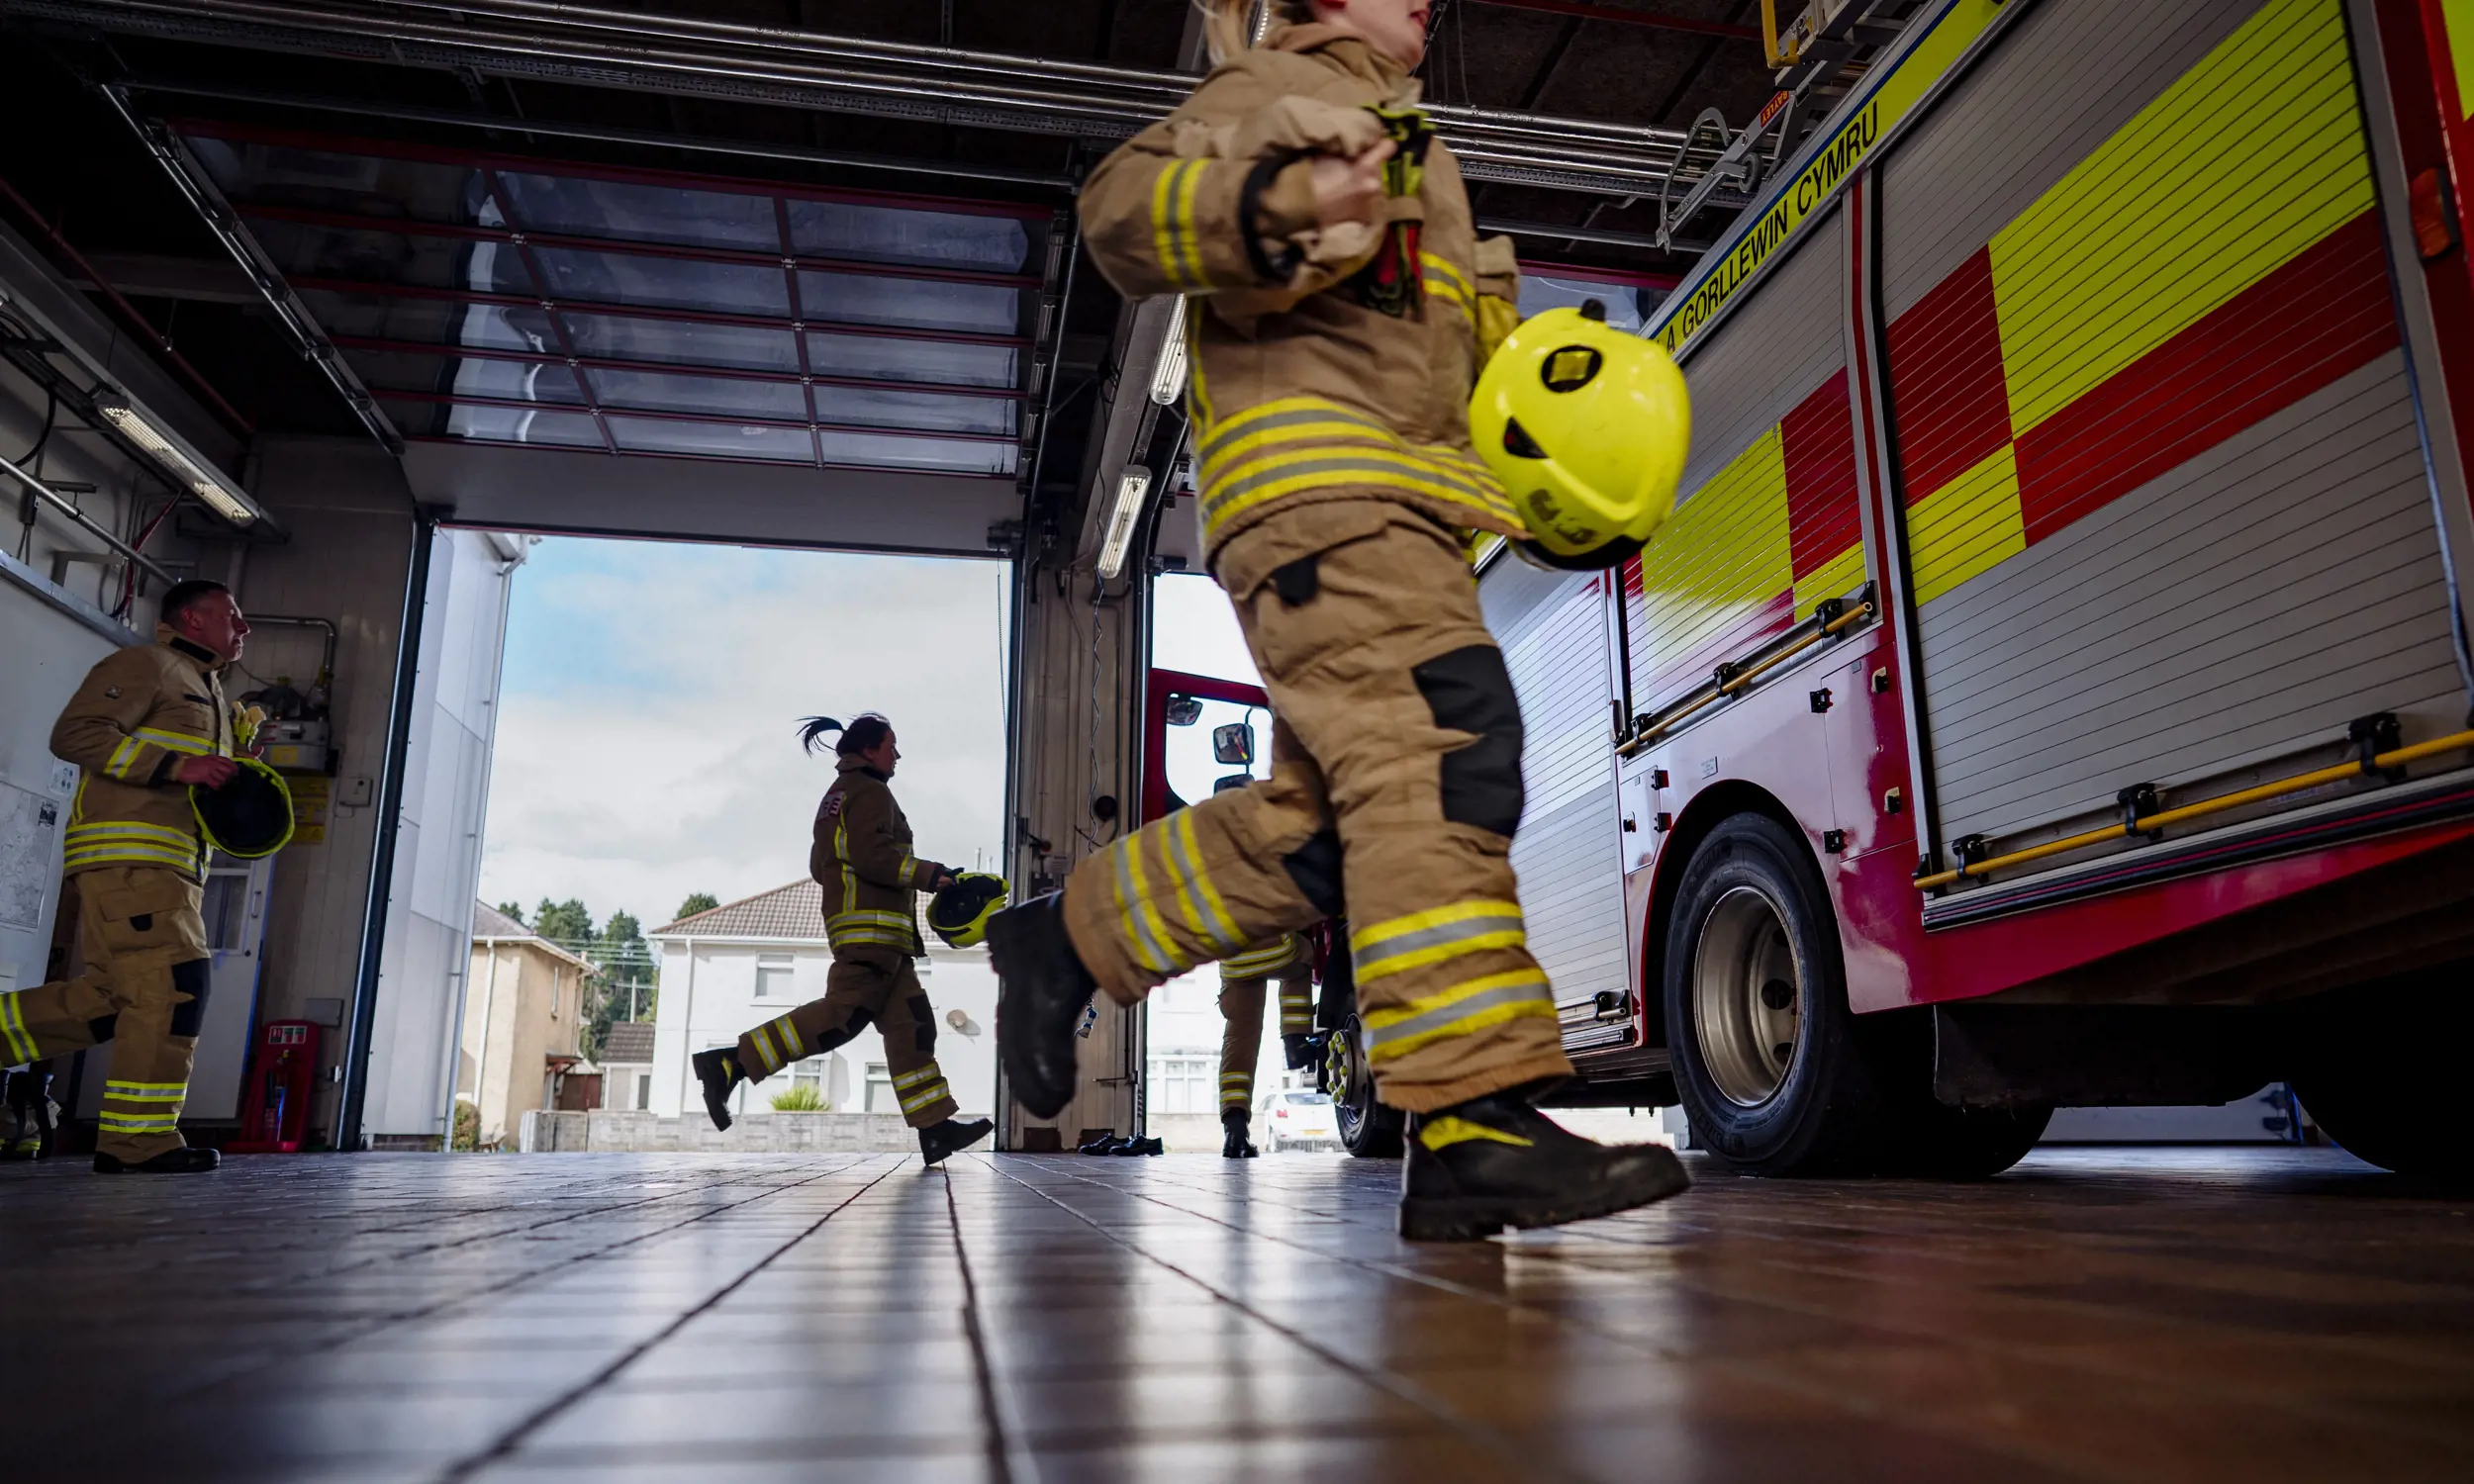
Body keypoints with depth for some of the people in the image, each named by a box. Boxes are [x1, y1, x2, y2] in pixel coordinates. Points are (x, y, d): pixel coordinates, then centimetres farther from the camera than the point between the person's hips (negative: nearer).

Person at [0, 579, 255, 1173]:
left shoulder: (208, 690, 28)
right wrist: (177, 766, -20)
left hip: (170, 866, 10)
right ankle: (141, 1140, -10)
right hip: (128, 857, -10)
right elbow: (75, 733, -13)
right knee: (172, 986, -14)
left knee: (117, 996, 6)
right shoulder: (146, 664, -1)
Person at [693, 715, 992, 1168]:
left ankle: (936, 1129, 0)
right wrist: (927, 874, -14)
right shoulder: (870, 791, -5)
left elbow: (820, 865, 26)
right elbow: (872, 854, -18)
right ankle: (730, 1065, -18)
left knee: (909, 1023, 4)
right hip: (874, 925, -10)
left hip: (852, 923, 10)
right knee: (842, 1015, -17)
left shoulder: (836, 795, 25)